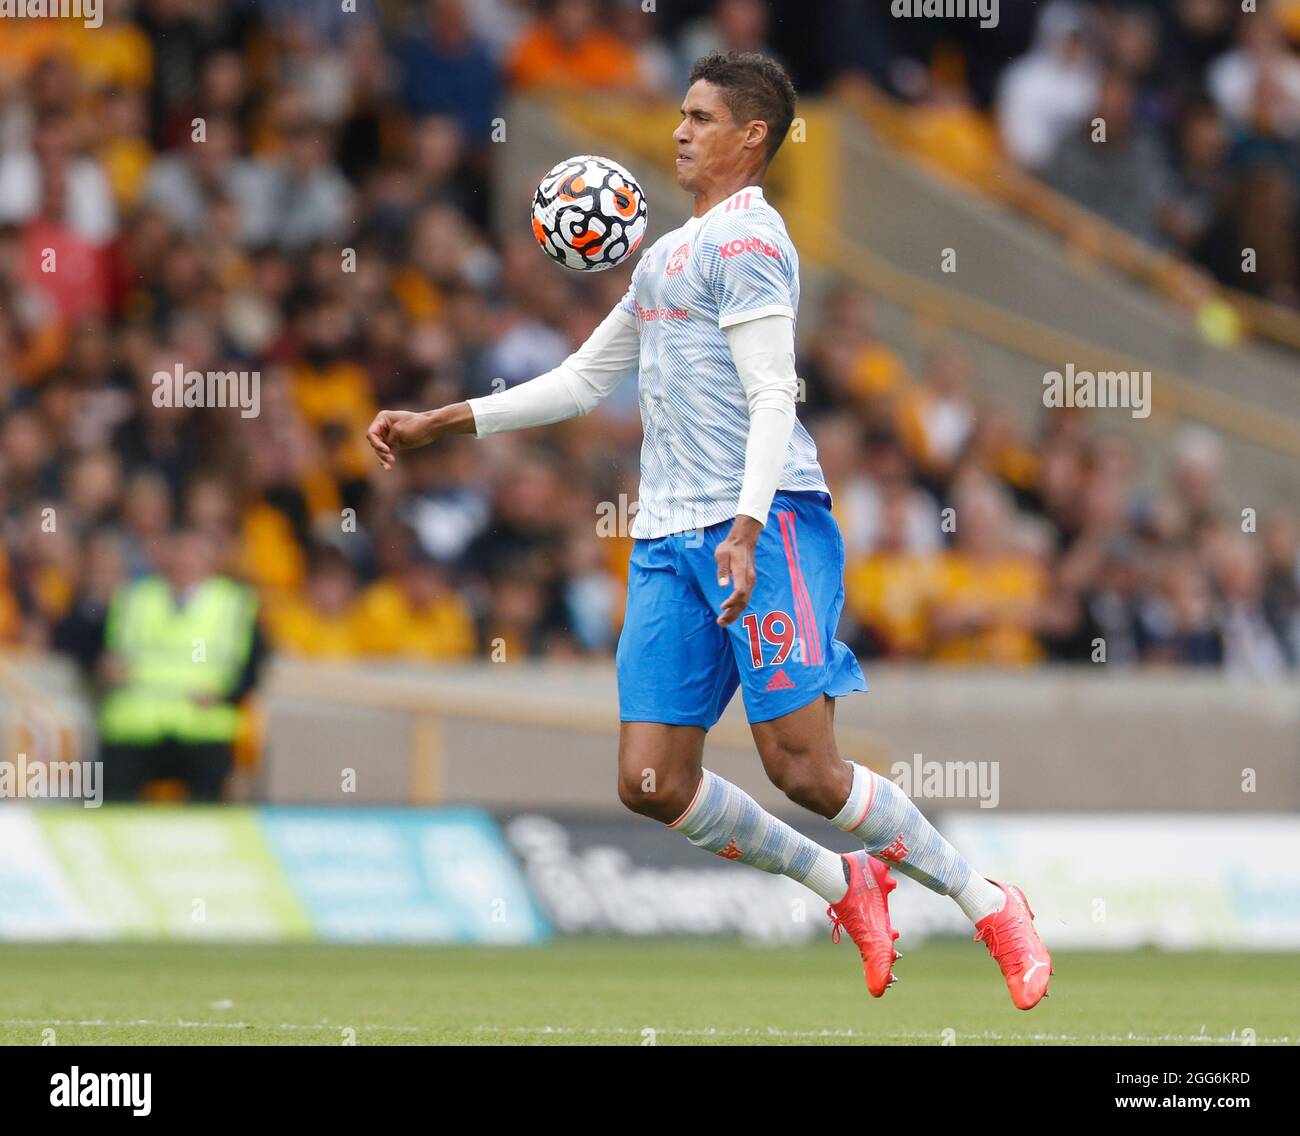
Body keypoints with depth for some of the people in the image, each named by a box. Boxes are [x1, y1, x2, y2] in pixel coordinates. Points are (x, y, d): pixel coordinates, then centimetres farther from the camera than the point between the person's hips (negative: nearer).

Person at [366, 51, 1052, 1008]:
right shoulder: (668, 254, 23)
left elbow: (772, 398, -14)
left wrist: (745, 529, -27)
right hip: (668, 538, 8)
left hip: (766, 525, -8)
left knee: (803, 767, -14)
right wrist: (439, 423, 27)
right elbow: (585, 379, 31)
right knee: (652, 783, -2)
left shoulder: (744, 238, -5)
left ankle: (990, 906, 1)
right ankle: (845, 884, 15)